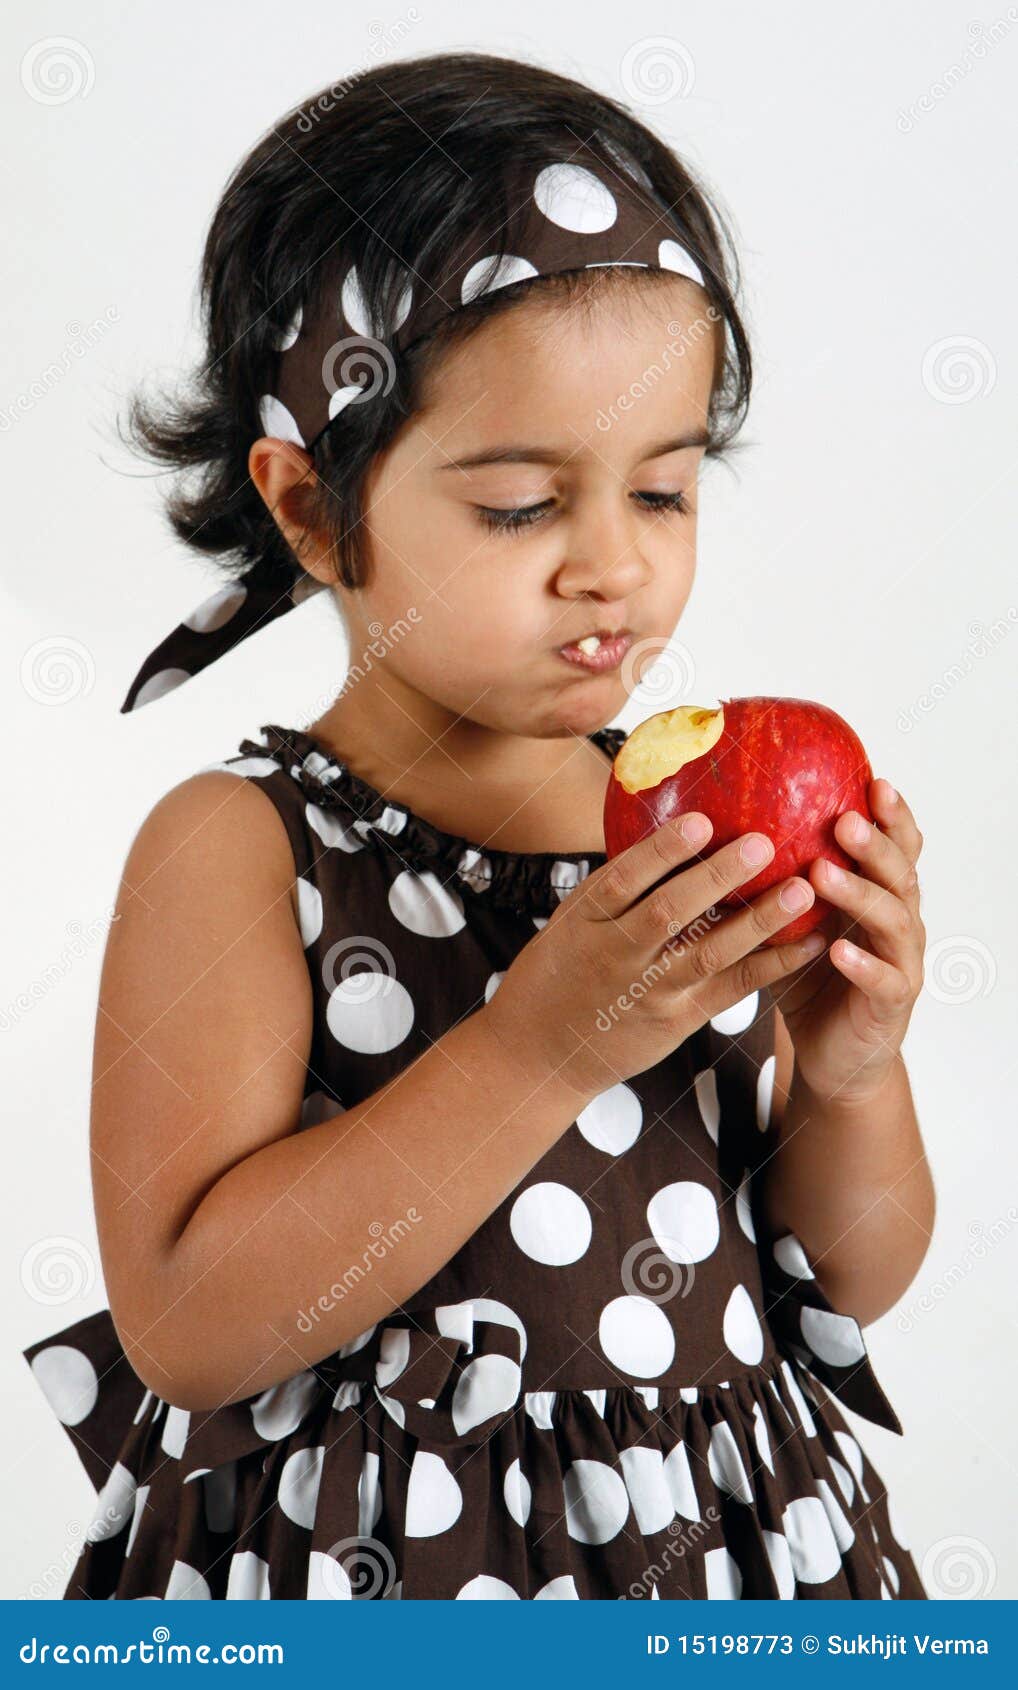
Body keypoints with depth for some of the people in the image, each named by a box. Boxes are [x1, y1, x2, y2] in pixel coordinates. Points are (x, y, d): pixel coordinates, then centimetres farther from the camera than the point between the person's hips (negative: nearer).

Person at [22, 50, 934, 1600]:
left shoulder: (707, 827, -3)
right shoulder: (238, 845, -14)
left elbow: (849, 1286, 3)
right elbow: (182, 1327, -23)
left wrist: (849, 1078, -16)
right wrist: (538, 1049, -28)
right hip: (376, 1578, -4)